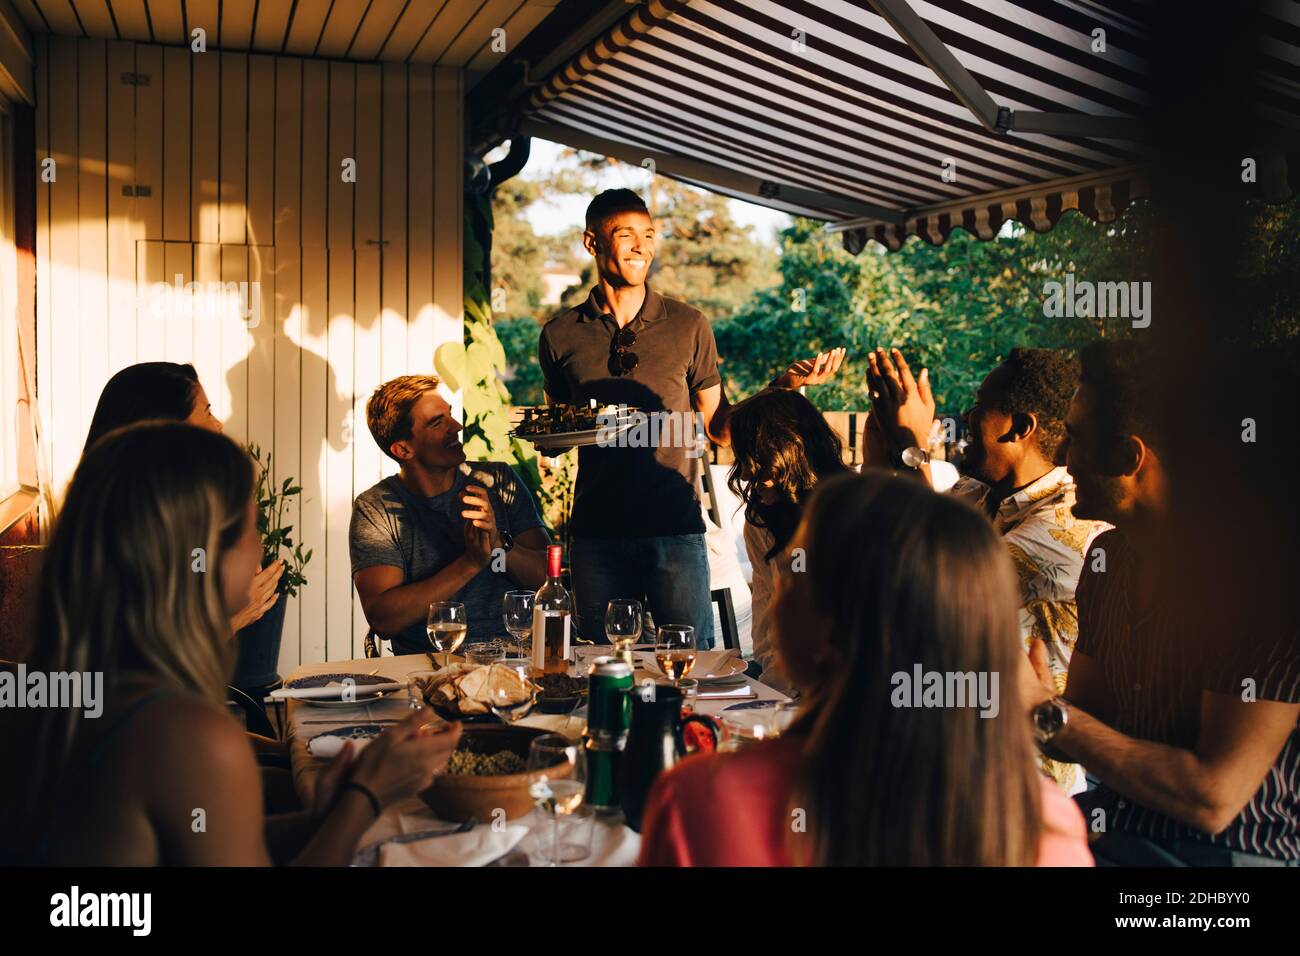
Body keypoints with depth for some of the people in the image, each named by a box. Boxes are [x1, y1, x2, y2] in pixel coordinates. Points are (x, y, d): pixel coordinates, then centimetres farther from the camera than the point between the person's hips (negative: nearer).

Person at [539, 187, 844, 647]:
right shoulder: (560, 335, 6)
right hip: (598, 531, 1)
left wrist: (784, 384, -5)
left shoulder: (688, 326, 5)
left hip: (676, 528, -1)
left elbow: (721, 427, 7)